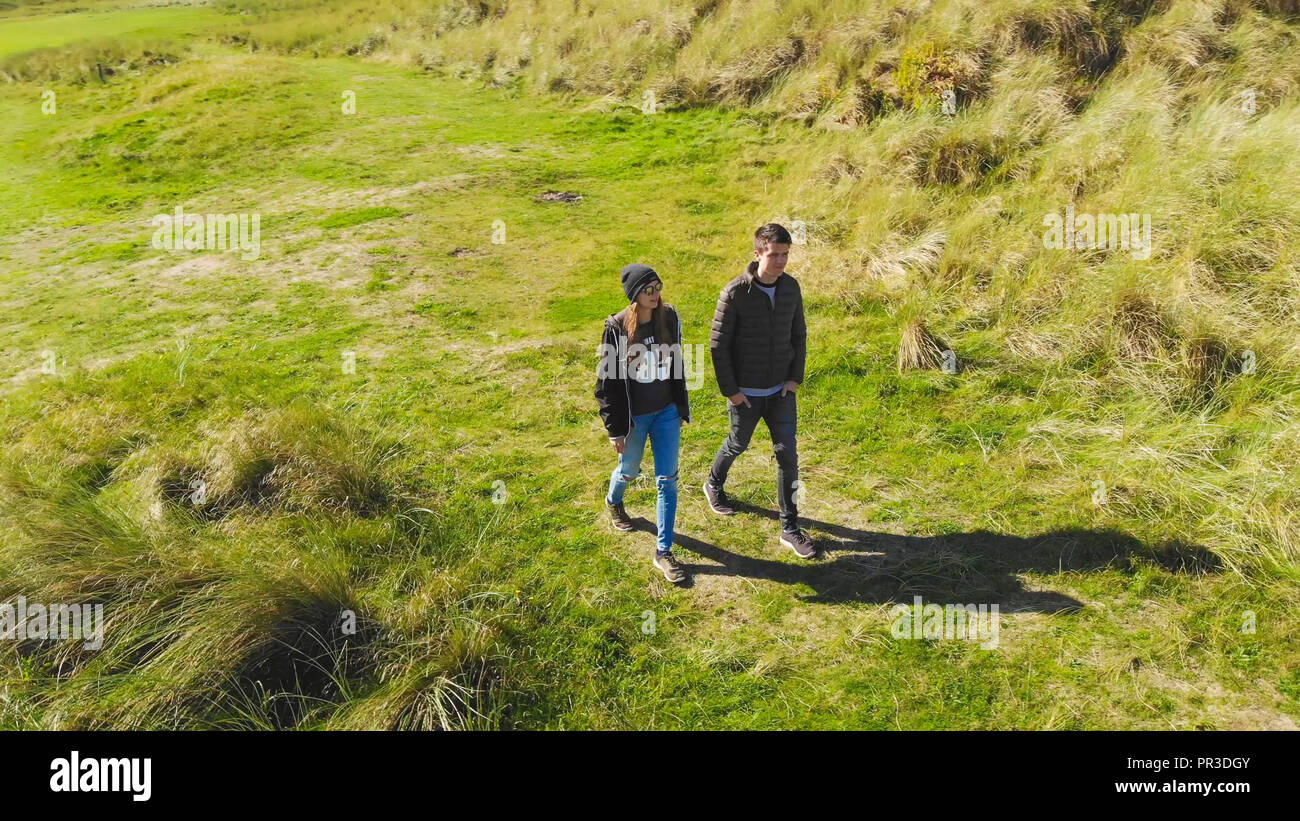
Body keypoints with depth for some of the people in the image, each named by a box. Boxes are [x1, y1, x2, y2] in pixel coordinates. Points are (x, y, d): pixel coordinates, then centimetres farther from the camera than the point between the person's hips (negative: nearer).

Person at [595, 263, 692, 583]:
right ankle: (613, 502, 57)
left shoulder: (669, 318, -6)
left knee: (667, 480, 2)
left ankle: (663, 551, 11)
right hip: (633, 416, -2)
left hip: (666, 413, 3)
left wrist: (682, 408, 11)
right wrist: (615, 428, -10)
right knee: (629, 470, 21)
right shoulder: (617, 328, -17)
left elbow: (676, 365, 6)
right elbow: (607, 380, -12)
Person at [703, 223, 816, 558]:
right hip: (745, 393, -4)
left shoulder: (791, 287, -3)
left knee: (787, 455, 2)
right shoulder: (736, 292, -18)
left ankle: (789, 529, 13)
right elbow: (718, 344, -14)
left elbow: (799, 335, 9)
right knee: (738, 444, 18)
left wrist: (796, 377, 2)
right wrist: (730, 389, -13)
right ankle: (714, 485, 50)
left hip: (781, 391, 4)